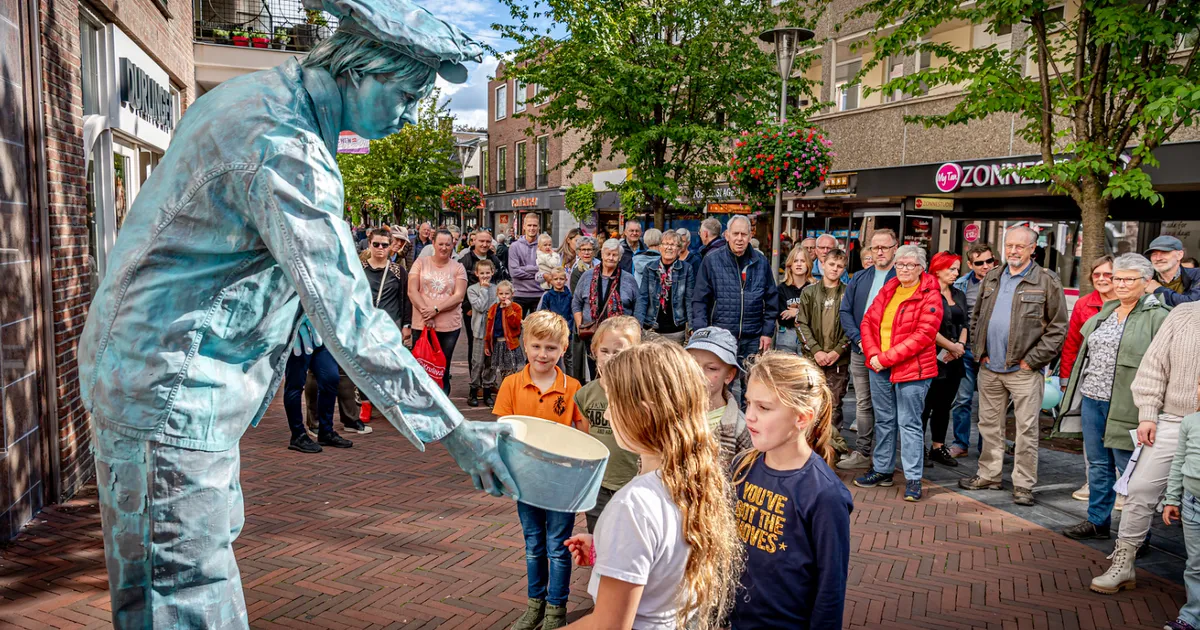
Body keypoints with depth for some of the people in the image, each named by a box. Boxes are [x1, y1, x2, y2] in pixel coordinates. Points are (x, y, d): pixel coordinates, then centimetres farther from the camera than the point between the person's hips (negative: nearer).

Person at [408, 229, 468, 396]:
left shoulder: (458, 267, 4)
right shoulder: (420, 263, 6)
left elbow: (459, 296, -6)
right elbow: (412, 291, -2)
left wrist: (436, 310, -17)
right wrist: (425, 313, -15)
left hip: (449, 326, 0)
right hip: (422, 324, 0)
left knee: (443, 369, 8)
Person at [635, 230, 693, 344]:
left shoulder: (686, 269, 2)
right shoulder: (649, 269, 6)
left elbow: (690, 299, 1)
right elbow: (642, 298, 3)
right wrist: (638, 323, -7)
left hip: (676, 330, -1)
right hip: (652, 329, 1)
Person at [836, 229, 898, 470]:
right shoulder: (859, 278, 12)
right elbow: (845, 312, 8)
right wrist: (859, 339, -6)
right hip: (860, 351, 4)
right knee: (863, 404, 9)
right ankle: (862, 453, 15)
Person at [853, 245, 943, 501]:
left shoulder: (930, 296, -8)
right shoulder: (887, 290, 11)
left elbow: (923, 334, -17)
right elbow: (868, 321, 9)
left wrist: (886, 357, -18)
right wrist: (872, 354, -8)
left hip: (912, 368, -6)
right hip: (880, 366, 6)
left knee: (909, 422, -2)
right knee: (884, 420, 14)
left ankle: (913, 478, 6)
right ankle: (882, 469, 26)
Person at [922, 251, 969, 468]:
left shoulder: (959, 295, 15)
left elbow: (964, 324, 17)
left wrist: (961, 345, -2)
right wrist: (952, 347, -9)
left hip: (953, 360, 7)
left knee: (944, 405, 11)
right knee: (926, 405, -3)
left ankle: (938, 447, 20)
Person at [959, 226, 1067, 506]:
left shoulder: (1047, 282, -4)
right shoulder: (991, 278, 11)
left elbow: (1058, 328, -5)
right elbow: (977, 317, 19)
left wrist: (1032, 360, -10)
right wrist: (979, 351, 8)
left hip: (1024, 370, -5)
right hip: (990, 367, 5)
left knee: (1027, 429, 0)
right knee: (989, 424, 14)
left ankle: (1023, 485, 9)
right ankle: (989, 475, 26)